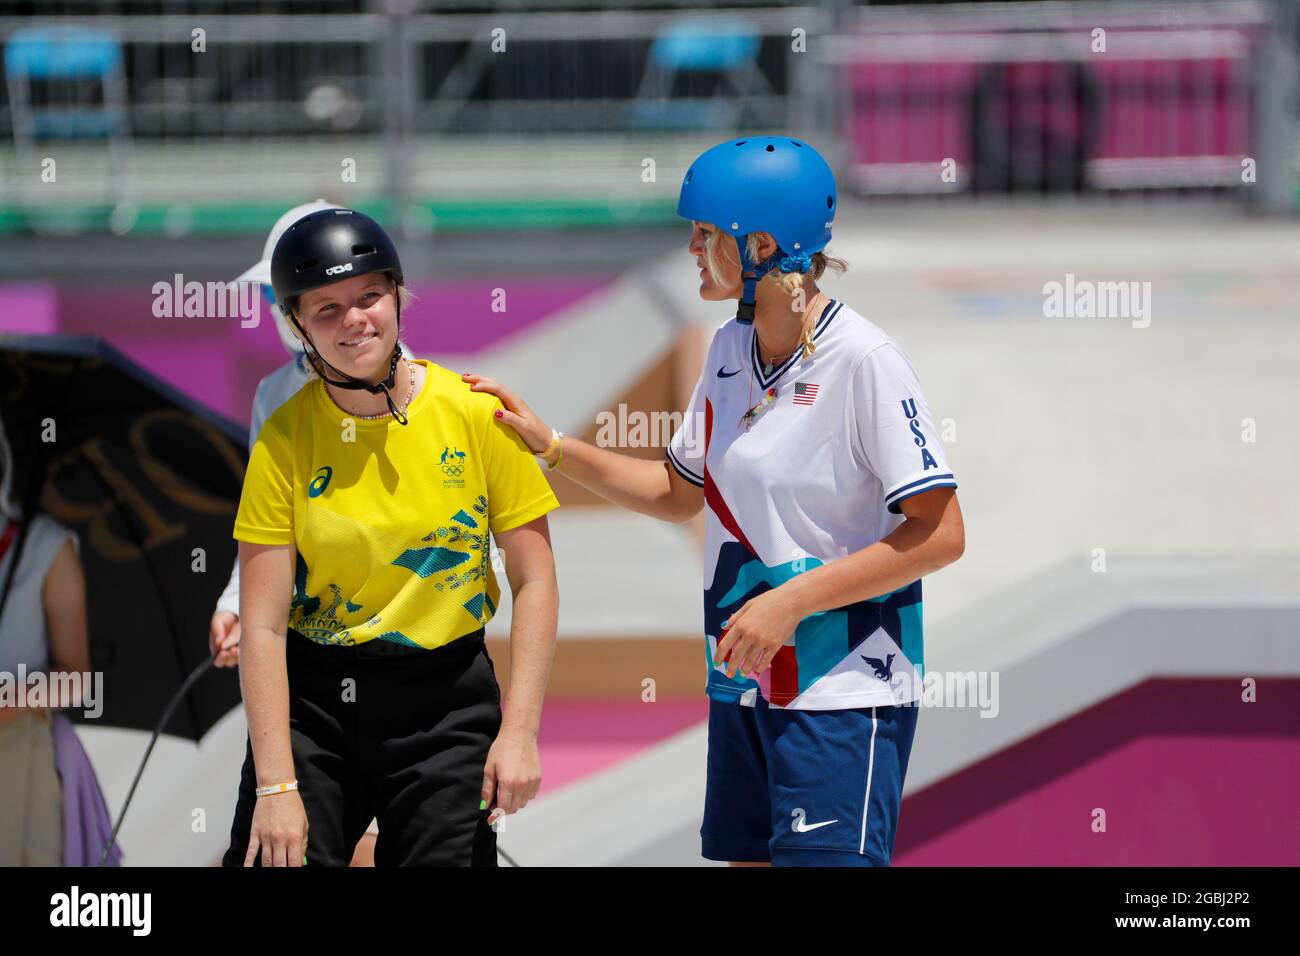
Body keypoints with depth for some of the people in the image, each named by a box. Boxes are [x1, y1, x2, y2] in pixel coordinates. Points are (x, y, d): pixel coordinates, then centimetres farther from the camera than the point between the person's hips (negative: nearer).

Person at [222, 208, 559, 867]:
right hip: (311, 699, 0)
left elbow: (533, 582, -2)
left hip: (444, 703, 0)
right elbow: (263, 623, -8)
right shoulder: (284, 439, -6)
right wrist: (276, 785, -14)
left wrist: (519, 732, -12)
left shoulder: (477, 414, -6)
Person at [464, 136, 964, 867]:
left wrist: (791, 601, -20)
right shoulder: (731, 349, 8)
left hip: (842, 696, -8)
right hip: (744, 684, 8)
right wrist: (551, 446, 14)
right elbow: (681, 493, 22)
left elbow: (940, 535, -18)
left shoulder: (863, 360, -16)